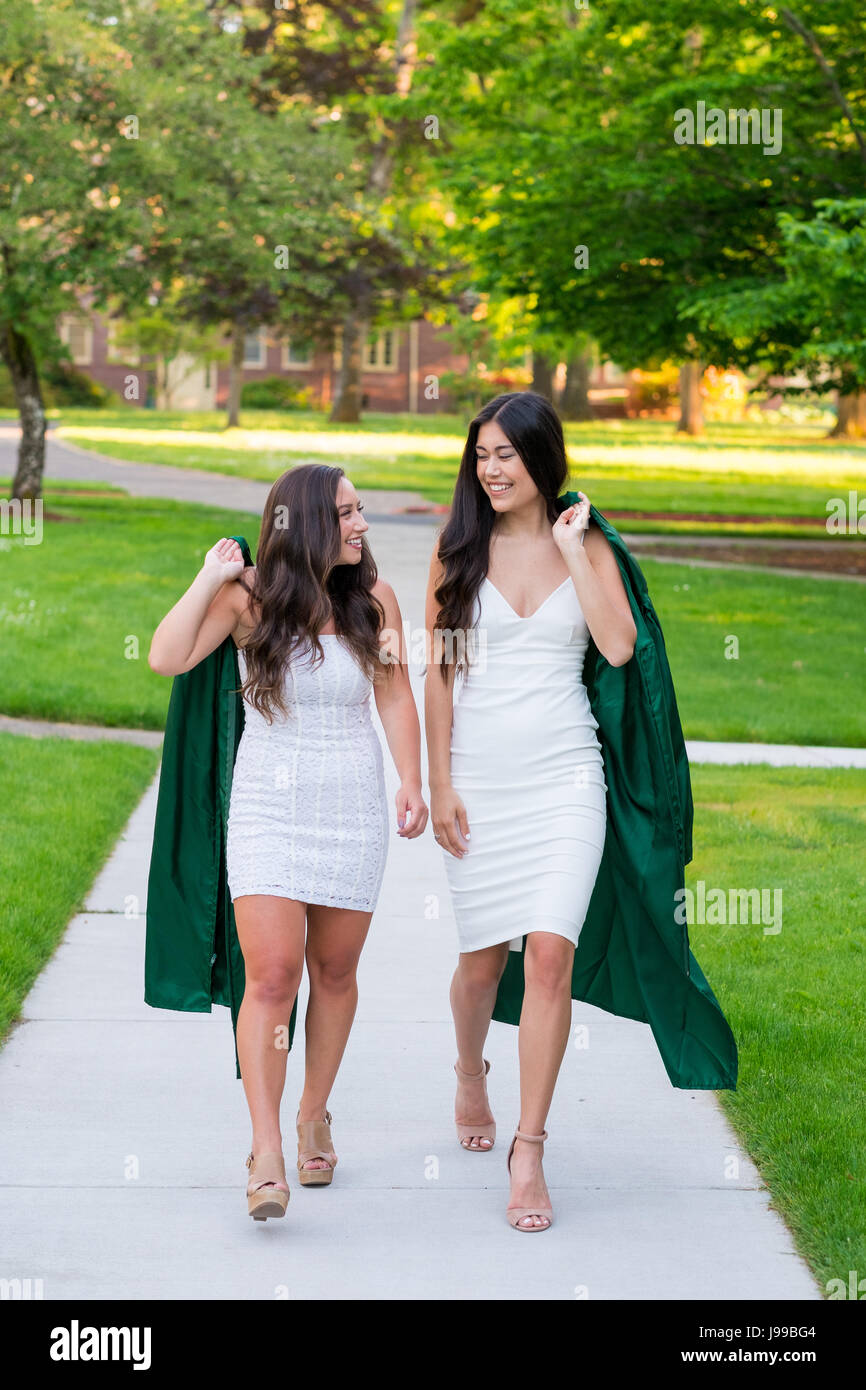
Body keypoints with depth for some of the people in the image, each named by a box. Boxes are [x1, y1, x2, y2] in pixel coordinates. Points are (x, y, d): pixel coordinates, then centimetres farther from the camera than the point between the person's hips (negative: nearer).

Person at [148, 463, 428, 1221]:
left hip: (352, 808, 2)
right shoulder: (249, 595, -7)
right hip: (268, 808, -2)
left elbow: (396, 696, 9)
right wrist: (208, 580, -17)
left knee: (334, 971, 11)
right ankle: (266, 1154, -9)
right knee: (271, 975, -12)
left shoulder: (373, 598, -1)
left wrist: (412, 783, 1)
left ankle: (314, 1115, 31)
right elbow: (167, 658, -17)